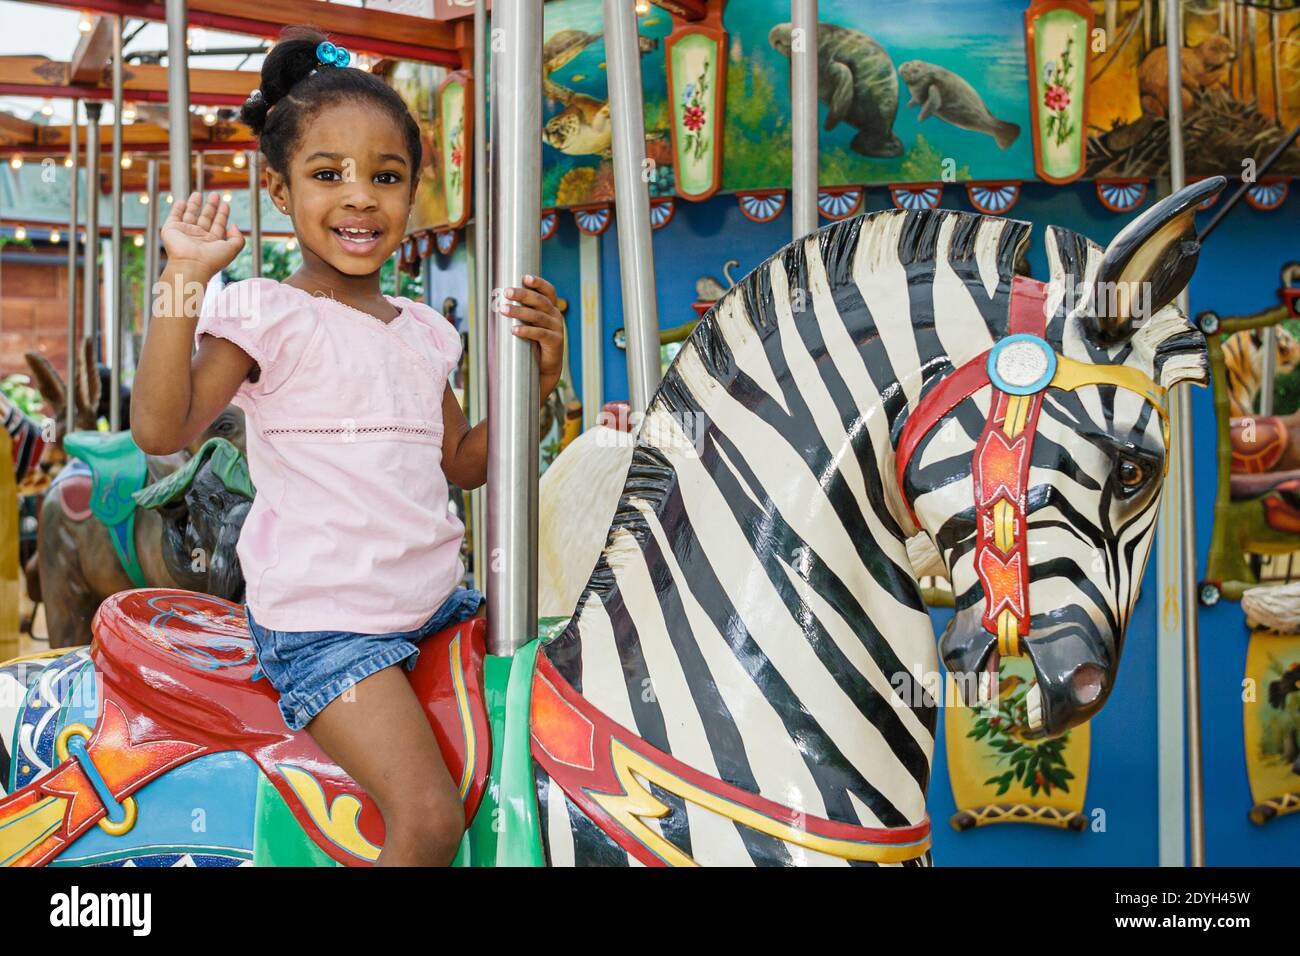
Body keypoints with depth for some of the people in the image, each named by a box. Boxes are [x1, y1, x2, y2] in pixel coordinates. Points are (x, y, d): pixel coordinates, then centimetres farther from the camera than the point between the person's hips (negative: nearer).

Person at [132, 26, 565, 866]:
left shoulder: (424, 331, 12)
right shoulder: (264, 314, -7)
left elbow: (465, 462, 18)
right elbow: (161, 430, -19)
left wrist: (538, 376, 4)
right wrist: (184, 279, -23)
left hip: (438, 600, 7)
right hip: (321, 624, -7)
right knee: (430, 820, -21)